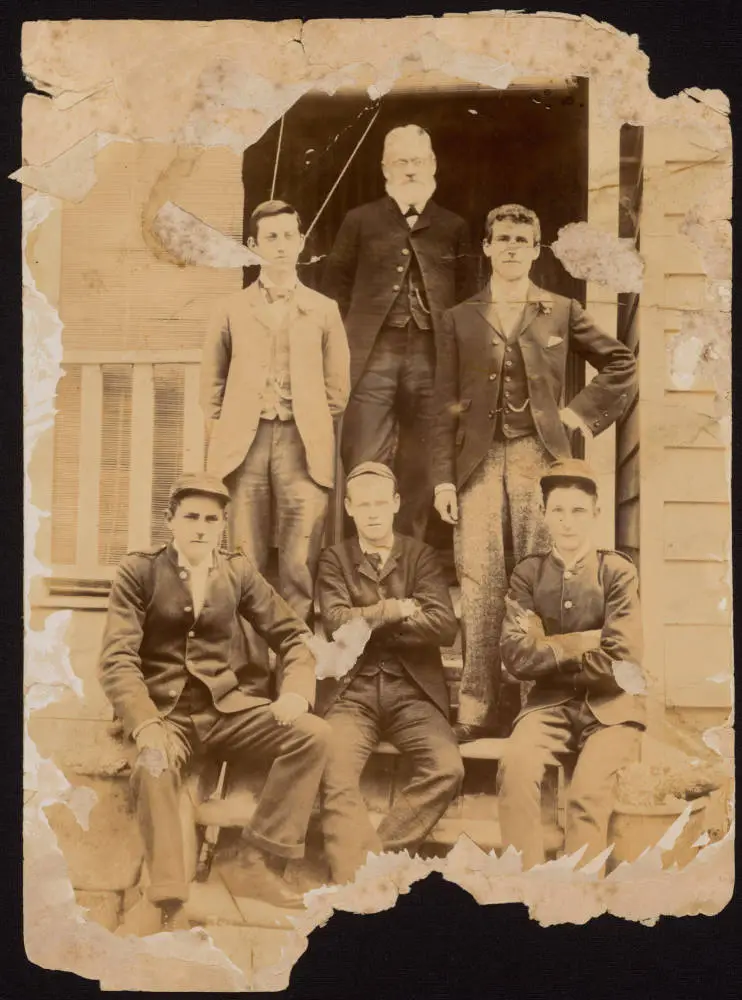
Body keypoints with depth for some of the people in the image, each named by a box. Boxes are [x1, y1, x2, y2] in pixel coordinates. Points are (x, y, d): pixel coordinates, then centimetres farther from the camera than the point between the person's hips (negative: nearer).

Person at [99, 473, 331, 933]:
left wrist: (296, 691, -13)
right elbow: (119, 659, -11)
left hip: (231, 706, 3)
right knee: (152, 767, -37)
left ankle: (260, 862, -12)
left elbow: (294, 634, 8)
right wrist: (146, 725, -29)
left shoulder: (240, 570, 8)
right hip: (166, 711, -3)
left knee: (314, 733, -22)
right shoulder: (139, 571, -1)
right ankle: (167, 902, -23)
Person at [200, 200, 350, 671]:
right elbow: (213, 383, 15)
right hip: (244, 445, 1)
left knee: (300, 565, -7)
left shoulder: (323, 309, 12)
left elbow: (337, 387, 13)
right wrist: (222, 432, 4)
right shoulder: (232, 310, 13)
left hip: (303, 445, -1)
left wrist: (313, 429, 4)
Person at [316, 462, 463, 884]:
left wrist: (370, 623, -5)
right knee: (336, 774, -28)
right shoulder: (335, 559, 11)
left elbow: (444, 626, -4)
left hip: (412, 690, 1)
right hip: (353, 690, 0)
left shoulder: (421, 555, 10)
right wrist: (394, 611, -5)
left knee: (447, 768, -25)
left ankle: (380, 857, -13)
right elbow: (338, 623, -7)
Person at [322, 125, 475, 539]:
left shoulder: (453, 227, 14)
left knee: (422, 468, 3)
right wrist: (348, 340, 1)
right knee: (365, 463, -6)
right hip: (373, 354, -1)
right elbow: (336, 285, 11)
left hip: (432, 357, 1)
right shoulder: (360, 220, 12)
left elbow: (466, 298, 12)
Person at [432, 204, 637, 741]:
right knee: (481, 585, -4)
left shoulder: (562, 311, 11)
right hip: (480, 461, 1)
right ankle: (478, 709, 0)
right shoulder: (460, 319, 12)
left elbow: (622, 363, 16)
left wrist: (584, 410, 4)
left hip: (538, 457, 0)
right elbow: (446, 405, 8)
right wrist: (443, 477, 0)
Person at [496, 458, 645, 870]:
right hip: (551, 702, 2)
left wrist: (550, 654, -5)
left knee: (589, 790, -28)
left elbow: (620, 663, -11)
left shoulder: (618, 572, -1)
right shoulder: (528, 573, 6)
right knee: (514, 766, -27)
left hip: (610, 706, -2)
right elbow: (517, 655, -7)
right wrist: (585, 641, -11)